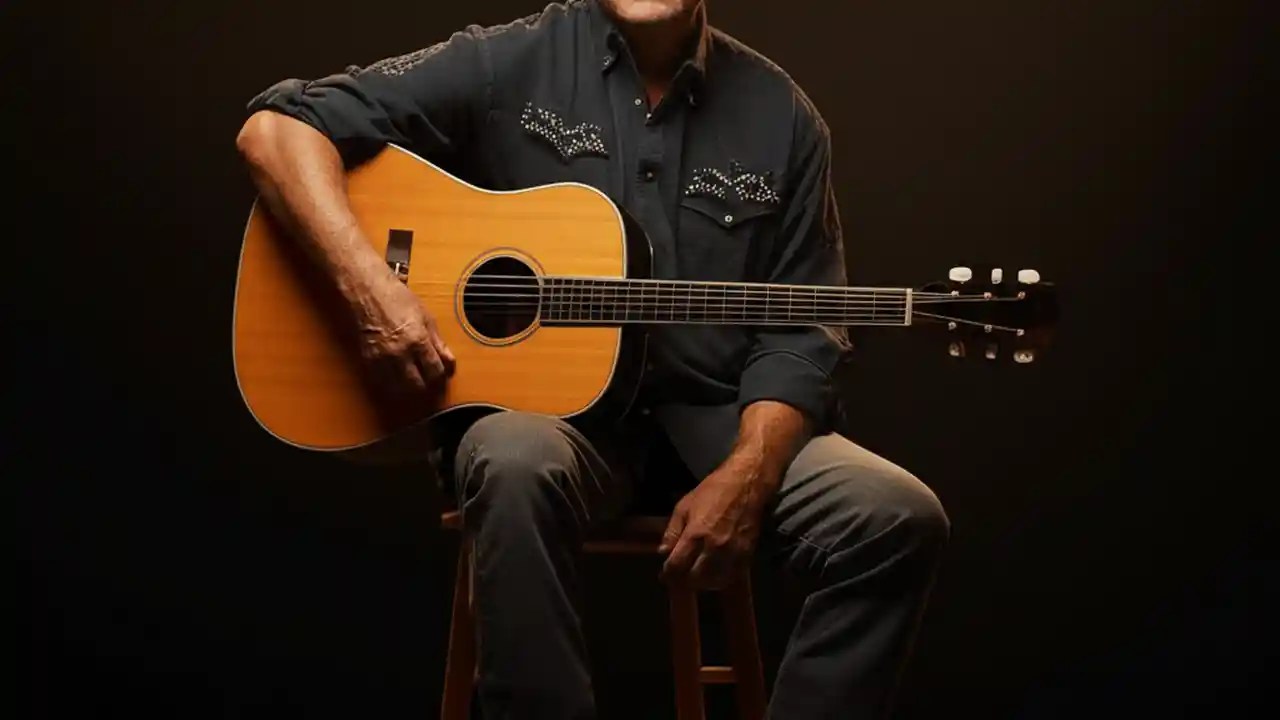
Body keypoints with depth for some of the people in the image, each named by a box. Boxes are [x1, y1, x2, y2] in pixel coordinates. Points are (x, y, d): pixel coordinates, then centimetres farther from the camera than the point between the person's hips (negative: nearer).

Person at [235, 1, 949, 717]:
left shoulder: (779, 113, 5)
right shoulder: (508, 66, -3)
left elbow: (801, 326, 3)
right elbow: (277, 127, -6)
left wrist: (747, 474, -15)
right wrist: (372, 284, -22)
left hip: (711, 415, 3)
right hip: (543, 402, -2)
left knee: (901, 517, -20)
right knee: (517, 462, -37)